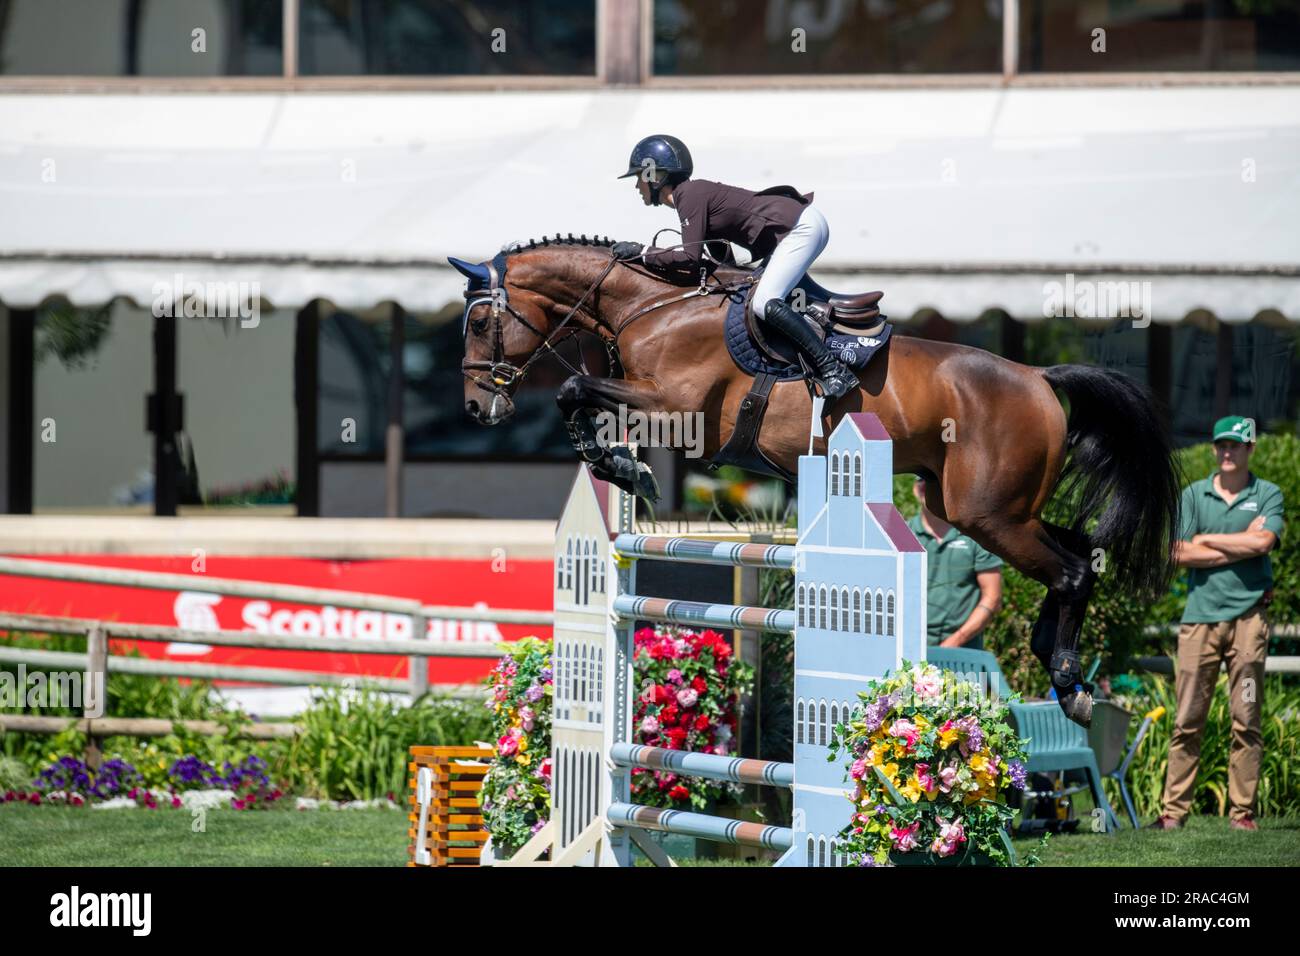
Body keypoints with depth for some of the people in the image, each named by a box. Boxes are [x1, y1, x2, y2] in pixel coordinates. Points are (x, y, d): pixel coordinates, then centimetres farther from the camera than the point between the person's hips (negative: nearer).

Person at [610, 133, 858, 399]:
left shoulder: (690, 195, -12)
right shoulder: (694, 193, 17)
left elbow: (690, 258, -19)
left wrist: (642, 253, -9)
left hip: (801, 227, -11)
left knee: (764, 303, -23)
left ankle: (833, 369, -24)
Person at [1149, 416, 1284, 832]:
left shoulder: (1268, 494, 8)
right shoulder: (1193, 494, 12)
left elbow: (1263, 542, -10)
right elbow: (1181, 554, 0)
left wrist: (1207, 539, -1)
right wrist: (1242, 545, -4)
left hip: (1248, 614, -1)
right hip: (1200, 614, 1)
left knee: (1246, 719, -1)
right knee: (1187, 719, -1)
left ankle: (1243, 811, 2)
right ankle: (1174, 810, 0)